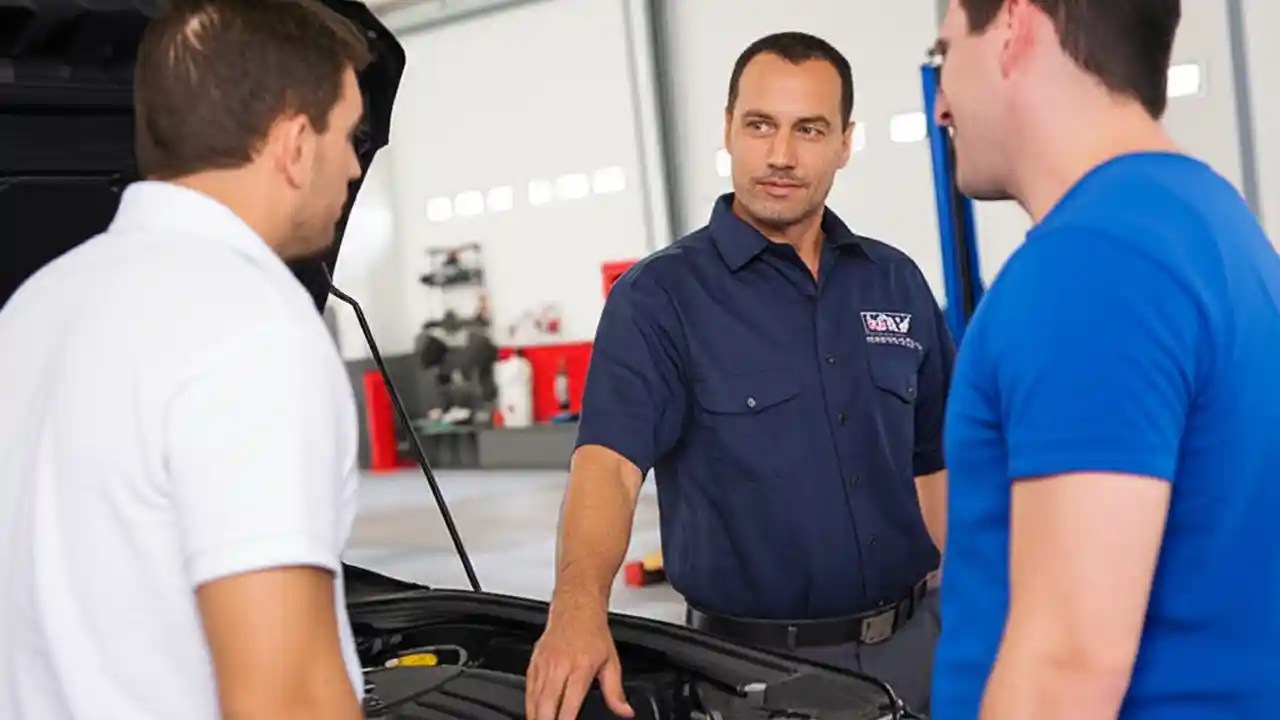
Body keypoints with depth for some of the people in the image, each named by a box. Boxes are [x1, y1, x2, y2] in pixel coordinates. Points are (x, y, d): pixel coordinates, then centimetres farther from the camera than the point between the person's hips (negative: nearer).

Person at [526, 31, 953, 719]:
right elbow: (608, 462, -23)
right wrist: (578, 604, -41)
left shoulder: (897, 284, 6)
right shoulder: (660, 297, -10)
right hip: (753, 664, -4)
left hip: (909, 644, 4)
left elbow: (933, 467, 11)